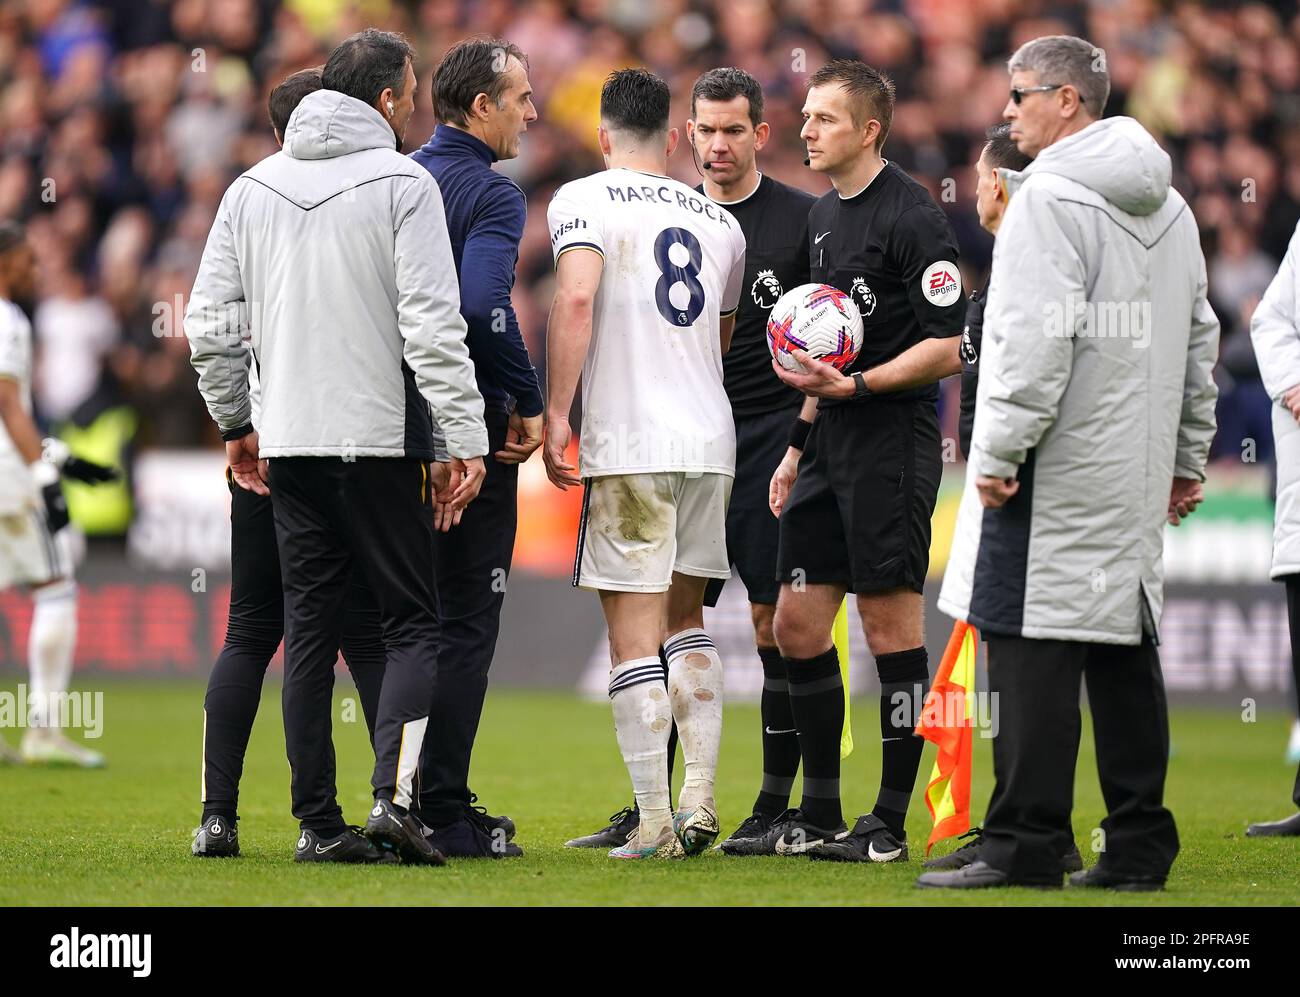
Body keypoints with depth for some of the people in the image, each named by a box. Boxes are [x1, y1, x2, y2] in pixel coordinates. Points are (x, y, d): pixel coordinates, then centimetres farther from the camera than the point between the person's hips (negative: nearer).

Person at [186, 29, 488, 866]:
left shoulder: (252, 189, 9)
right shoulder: (404, 185, -8)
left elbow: (211, 325, 9)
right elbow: (434, 326, -14)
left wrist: (235, 423, 21)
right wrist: (465, 442, -12)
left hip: (289, 444, 5)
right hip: (381, 439, -5)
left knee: (309, 632, 9)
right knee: (413, 625, 3)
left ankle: (318, 820, 7)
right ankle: (395, 795, -15)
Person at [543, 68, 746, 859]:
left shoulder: (583, 200, -3)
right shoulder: (720, 221, 14)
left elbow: (576, 298, -19)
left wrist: (556, 414, -15)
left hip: (630, 443, -5)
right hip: (711, 438, 5)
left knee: (634, 637, -1)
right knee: (686, 619, 19)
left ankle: (655, 824, -3)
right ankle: (700, 803, 11)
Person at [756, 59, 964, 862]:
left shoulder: (911, 215, -11)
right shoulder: (825, 215, 16)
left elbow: (947, 347, -15)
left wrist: (856, 385, -22)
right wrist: (798, 448, 22)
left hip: (893, 443, -9)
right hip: (832, 444, 9)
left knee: (892, 627, -4)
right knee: (798, 623, 7)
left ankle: (891, 824, 2)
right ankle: (820, 816, 16)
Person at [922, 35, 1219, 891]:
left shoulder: (1052, 196, -11)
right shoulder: (1169, 205, 16)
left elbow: (1036, 337, -20)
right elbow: (1199, 338, 20)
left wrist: (1001, 448, -17)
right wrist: (1188, 456, 25)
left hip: (1055, 466, -8)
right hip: (1135, 470, 9)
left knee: (1032, 644, -7)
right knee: (1125, 644, 10)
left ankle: (1025, 845, -9)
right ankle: (1139, 846, 10)